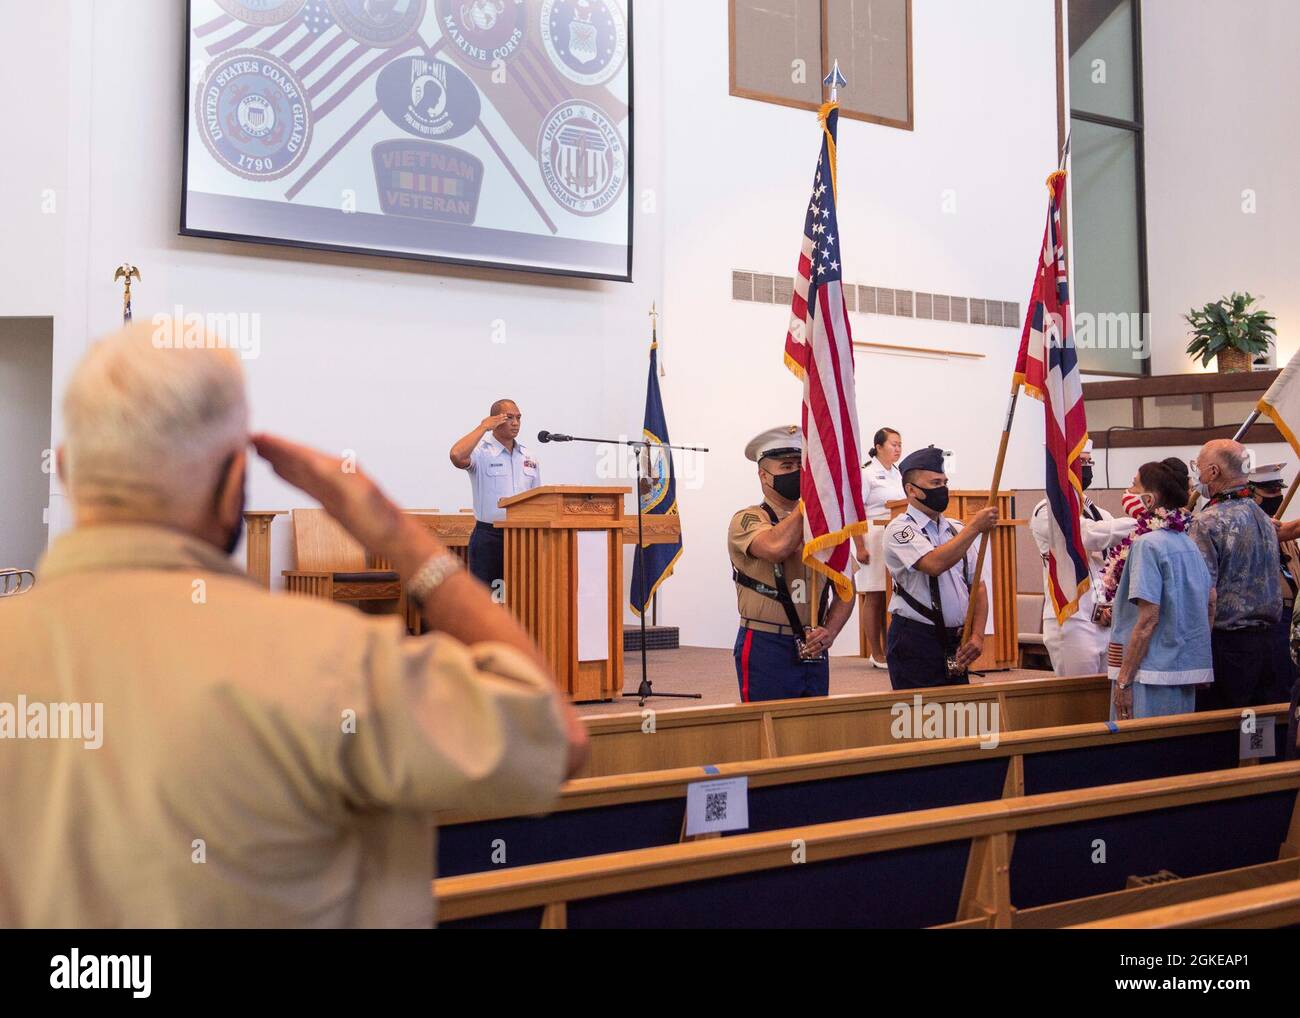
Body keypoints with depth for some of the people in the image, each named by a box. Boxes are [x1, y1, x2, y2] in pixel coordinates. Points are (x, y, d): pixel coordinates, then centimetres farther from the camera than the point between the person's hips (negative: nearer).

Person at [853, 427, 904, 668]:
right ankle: (875, 654, 4)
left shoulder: (898, 473, 15)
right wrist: (859, 547, -17)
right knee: (874, 597, -2)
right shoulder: (866, 473, -7)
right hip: (873, 539, -7)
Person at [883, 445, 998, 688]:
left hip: (957, 644, 6)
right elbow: (935, 564, -25)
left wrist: (977, 635, 0)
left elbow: (978, 586, 13)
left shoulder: (957, 530, 13)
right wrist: (975, 526, -19)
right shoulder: (900, 529, -7)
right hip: (914, 642, -6)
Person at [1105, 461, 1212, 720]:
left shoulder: (1148, 544, -15)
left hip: (1153, 671, -8)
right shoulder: (1188, 543, 9)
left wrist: (1123, 680, -16)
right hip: (1187, 669, 8)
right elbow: (1211, 602, 14)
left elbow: (1148, 618, -19)